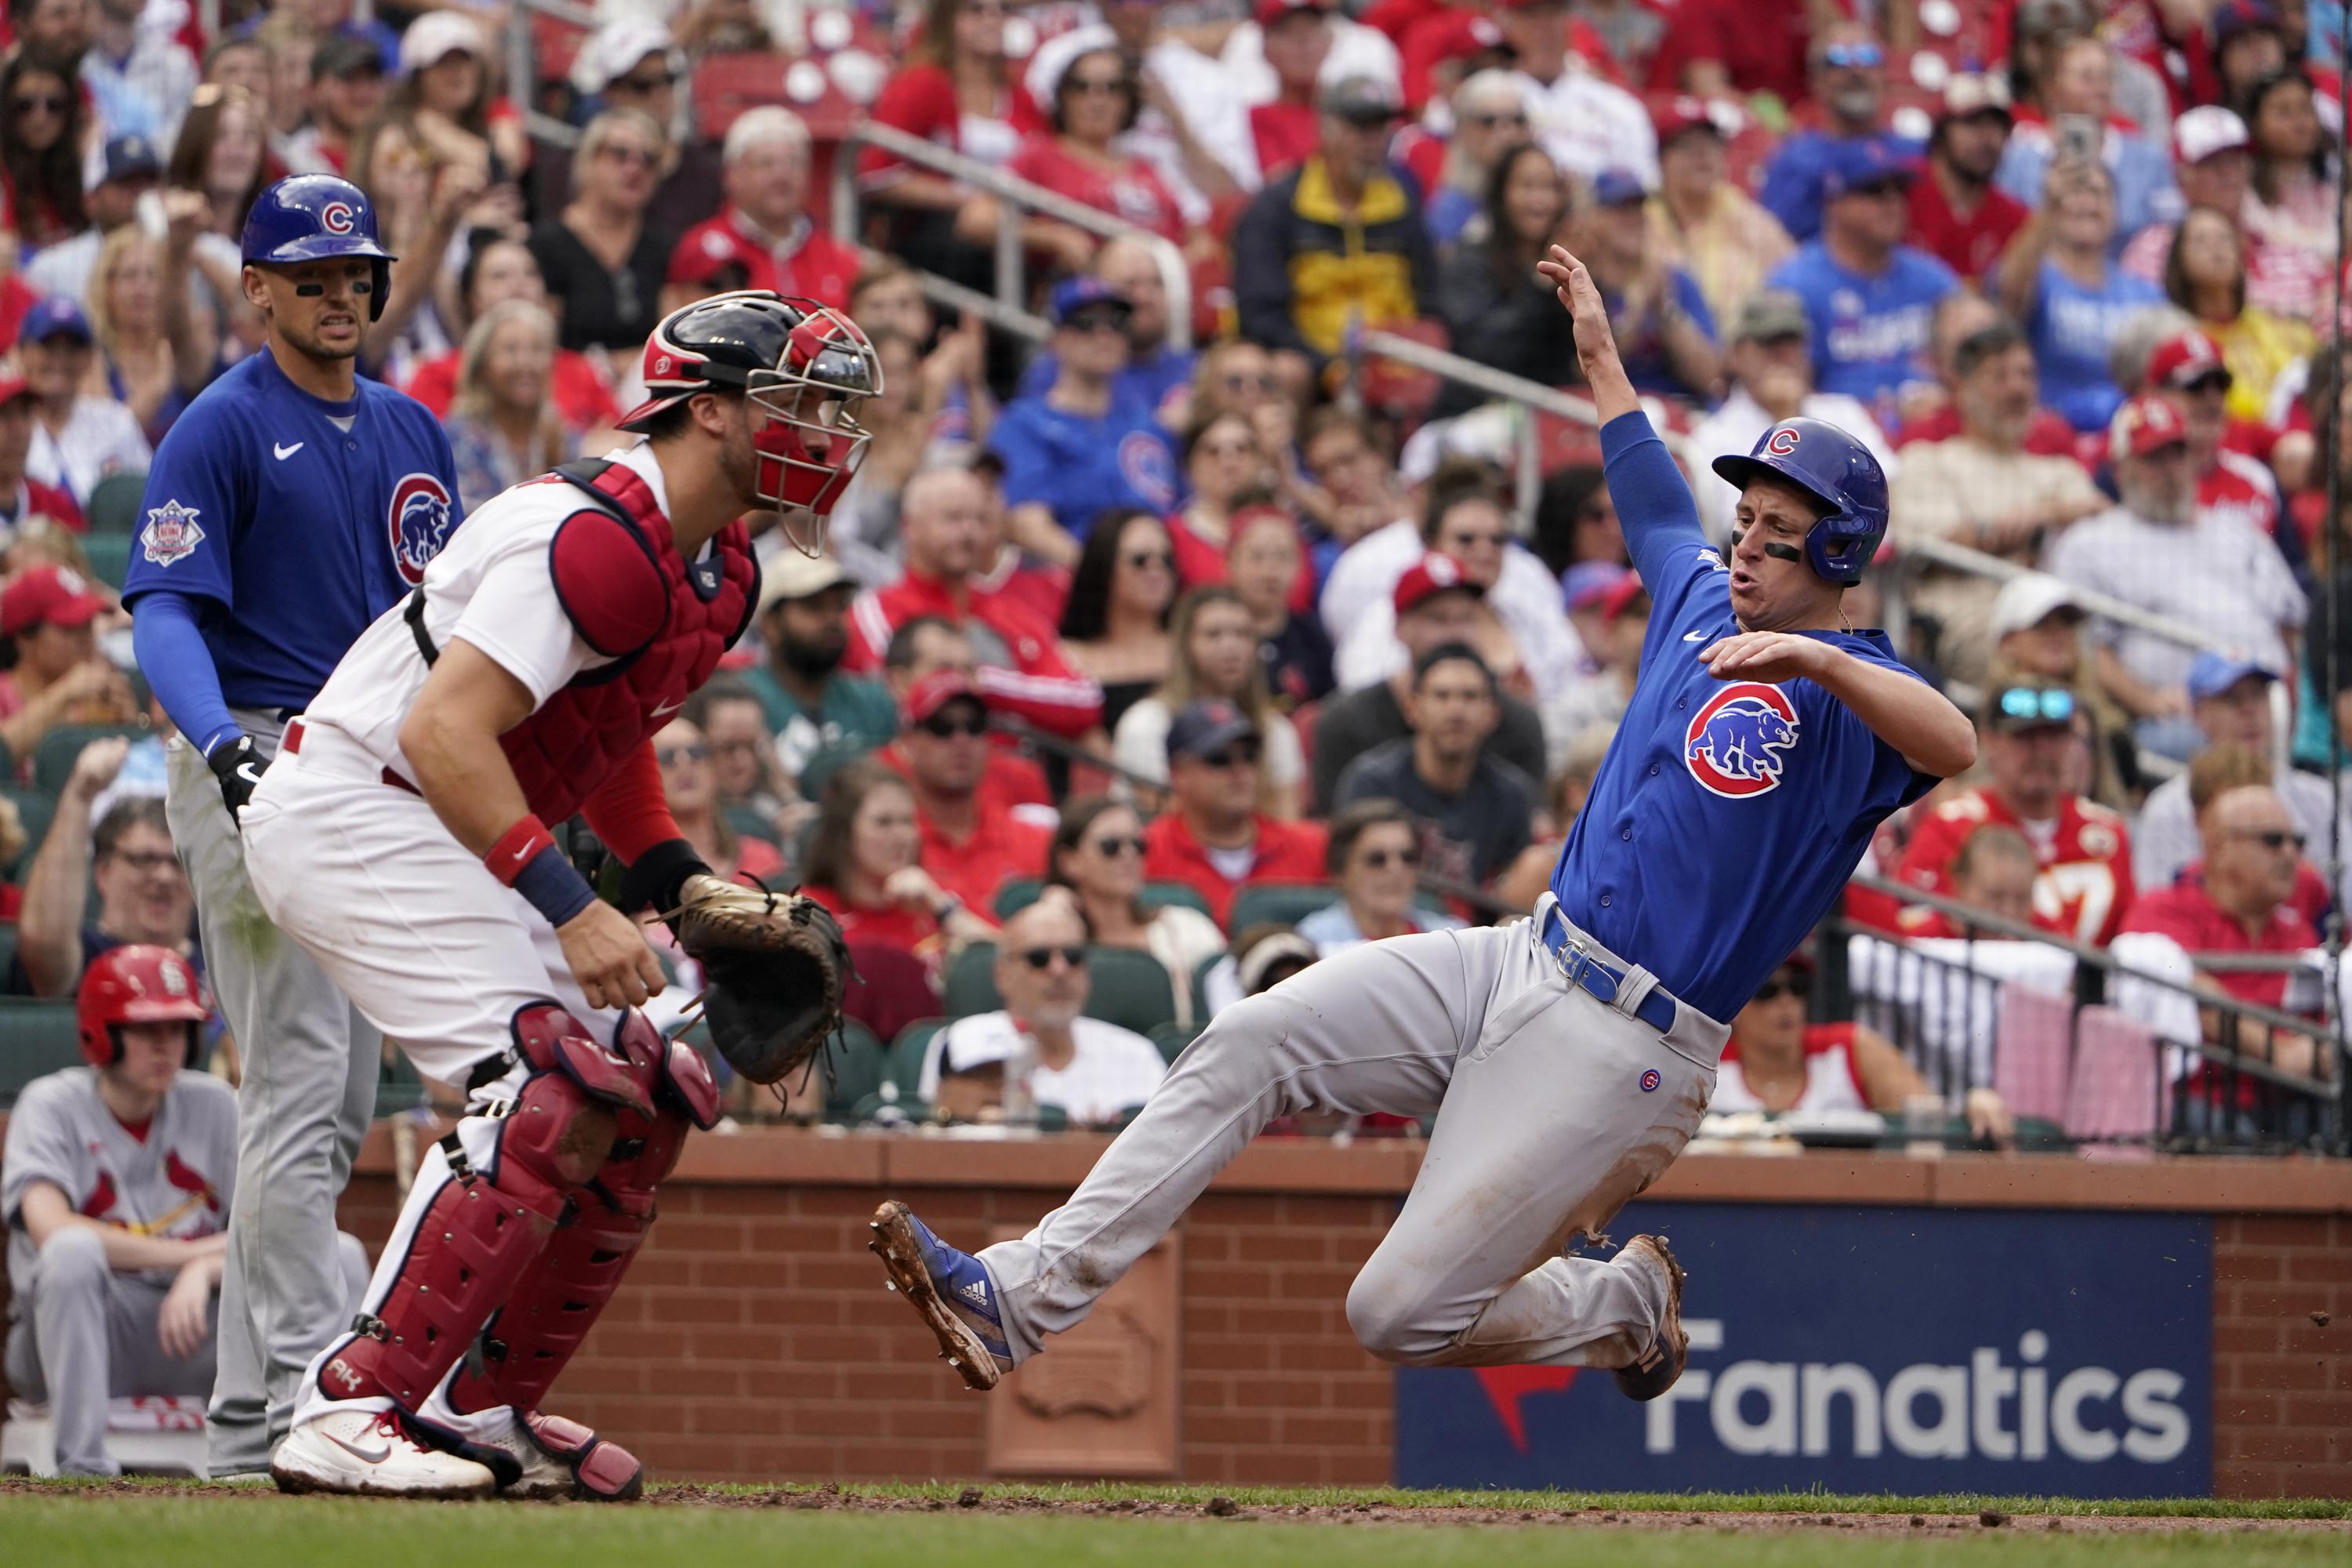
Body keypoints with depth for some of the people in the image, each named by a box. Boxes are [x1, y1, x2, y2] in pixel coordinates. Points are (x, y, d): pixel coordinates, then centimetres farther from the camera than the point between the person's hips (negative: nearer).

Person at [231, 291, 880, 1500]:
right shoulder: (598, 539, -23)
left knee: (639, 1104, 8)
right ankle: (350, 1418, -24)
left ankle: (486, 1412, 17)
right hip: (355, 813, -11)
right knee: (551, 1092, -23)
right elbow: (445, 731, -29)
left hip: (456, 841, 11)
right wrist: (571, 910, -31)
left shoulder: (721, 572, 10)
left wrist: (682, 884, 9)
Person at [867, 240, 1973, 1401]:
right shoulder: (1705, 603, 15)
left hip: (1623, 1051, -8)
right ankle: (1026, 1295, -13)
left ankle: (1628, 1309, 18)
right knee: (1251, 1040, -11)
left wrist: (1816, 659, -44)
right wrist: (1600, 357, 45)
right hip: (1522, 961, 8)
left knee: (1401, 1314, -10)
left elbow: (1952, 747, -32)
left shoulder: (1849, 688, -10)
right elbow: (1656, 505, 37)